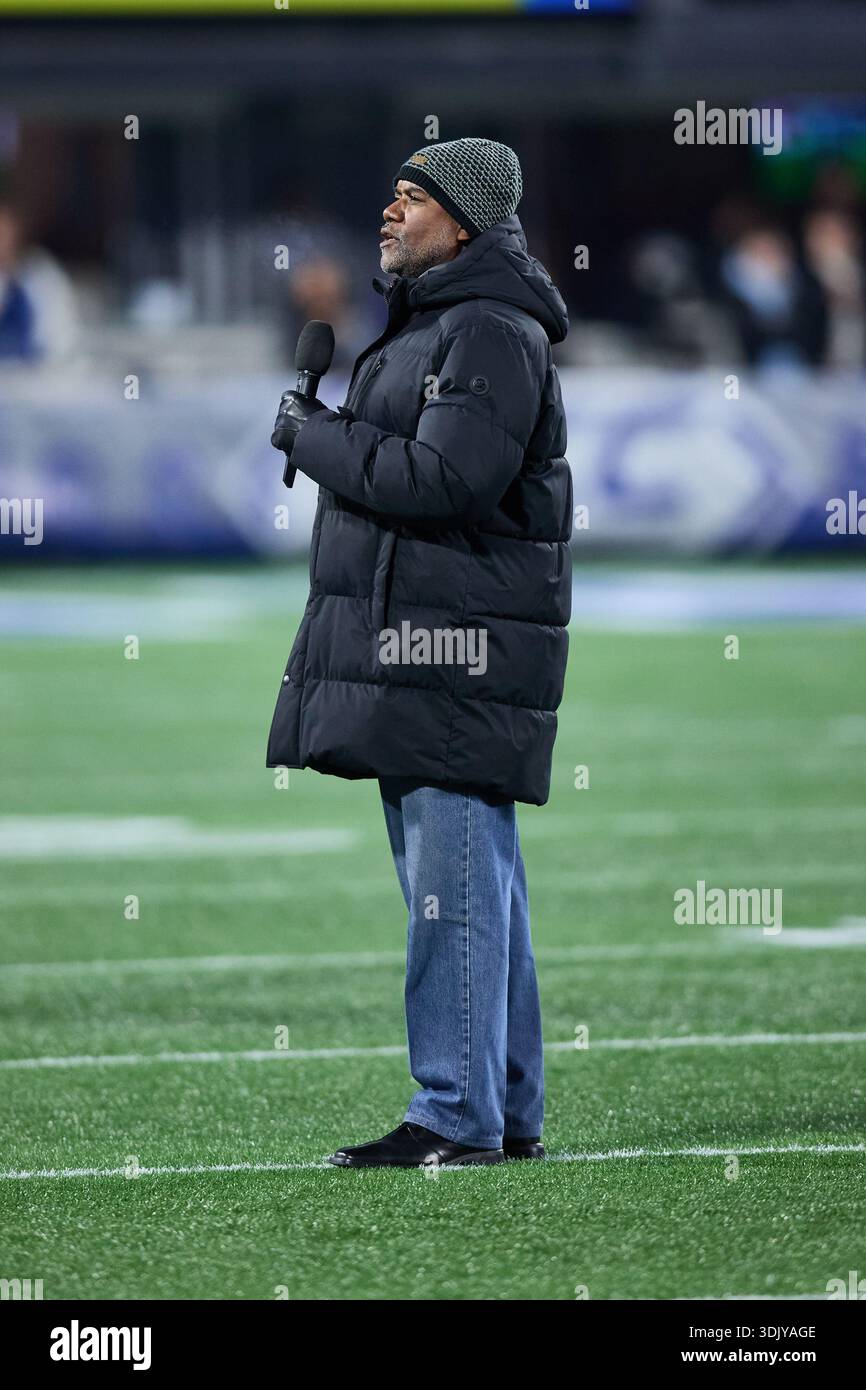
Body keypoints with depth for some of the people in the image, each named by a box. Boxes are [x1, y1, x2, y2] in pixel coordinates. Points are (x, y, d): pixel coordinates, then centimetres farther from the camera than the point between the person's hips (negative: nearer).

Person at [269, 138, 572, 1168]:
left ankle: (457, 1117, -9)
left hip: (458, 651, -11)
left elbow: (442, 481, -23)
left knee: (454, 888, -10)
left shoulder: (490, 333, -13)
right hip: (414, 649, 11)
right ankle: (507, 1111, 16)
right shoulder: (424, 326, 21)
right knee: (472, 888, 12)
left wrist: (314, 437, -12)